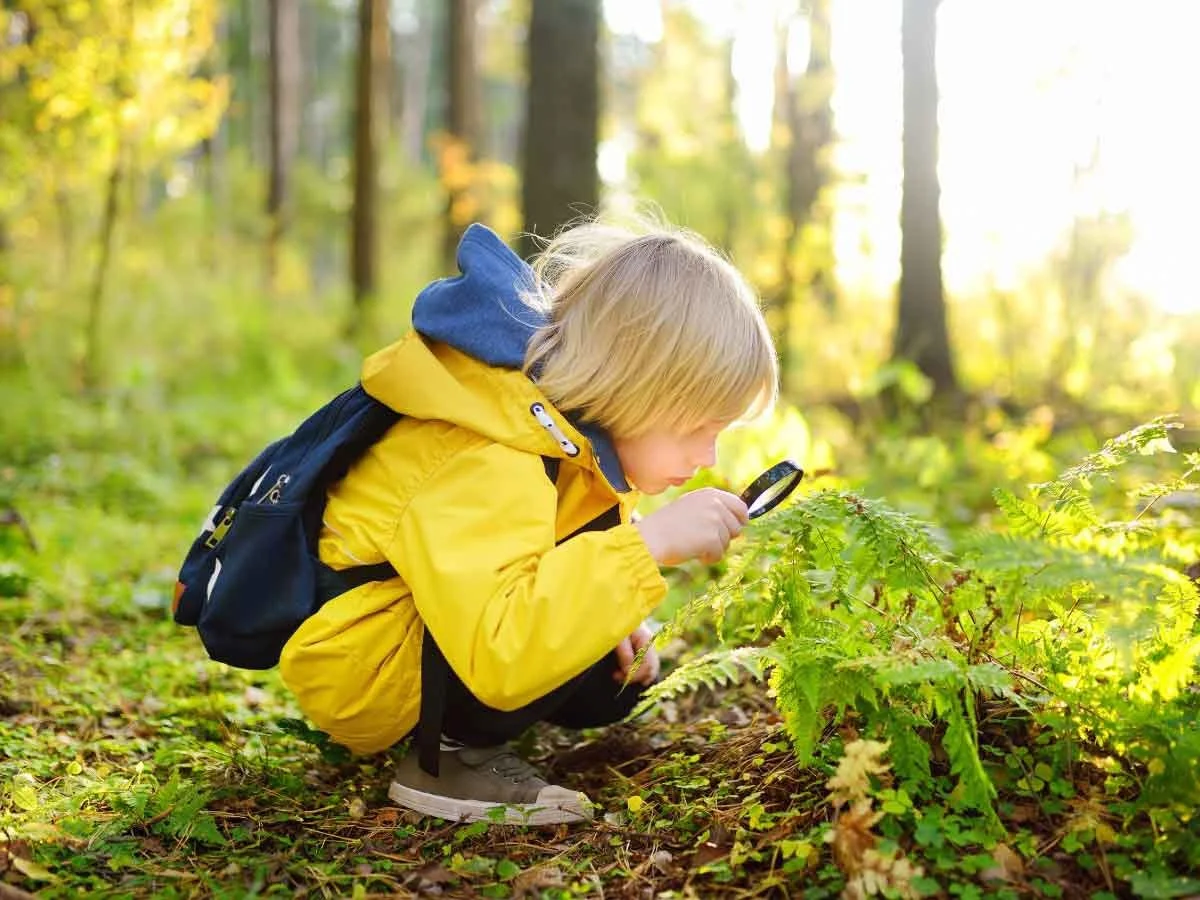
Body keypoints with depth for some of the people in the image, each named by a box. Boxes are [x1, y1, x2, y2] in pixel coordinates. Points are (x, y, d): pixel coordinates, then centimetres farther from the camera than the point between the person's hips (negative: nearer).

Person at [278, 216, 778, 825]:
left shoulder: (576, 424, -2)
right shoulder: (487, 466, -33)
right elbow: (498, 654, -46)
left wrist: (612, 617, -1)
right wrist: (648, 543, -45)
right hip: (357, 673, -10)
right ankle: (452, 752, -14)